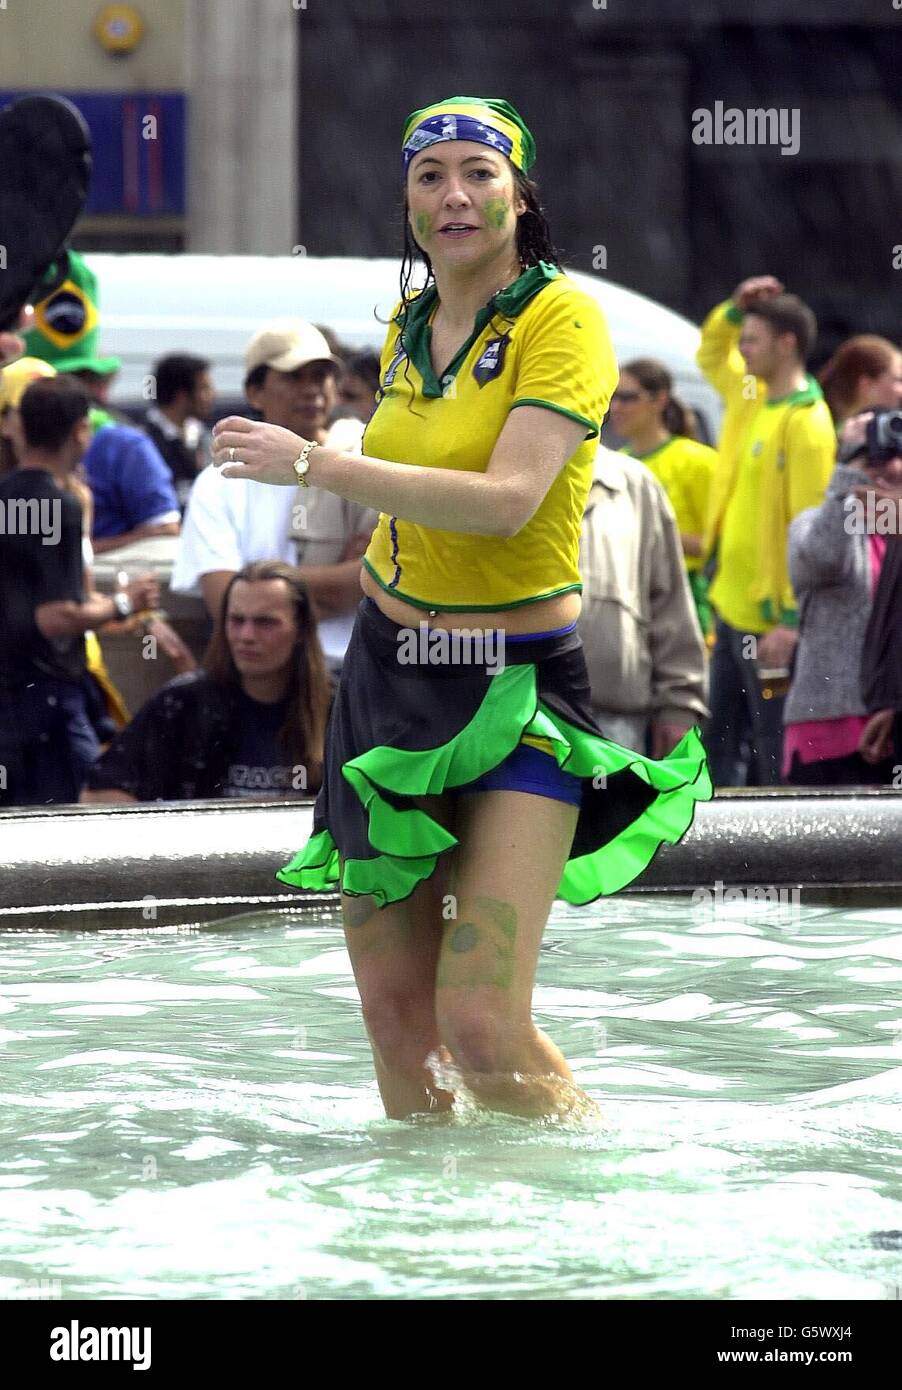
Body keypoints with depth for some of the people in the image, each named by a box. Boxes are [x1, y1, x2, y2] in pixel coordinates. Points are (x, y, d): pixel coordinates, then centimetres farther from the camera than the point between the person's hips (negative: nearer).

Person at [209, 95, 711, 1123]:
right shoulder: (409, 327, 10)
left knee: (481, 1031, -15)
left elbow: (504, 500, -25)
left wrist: (313, 464, -24)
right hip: (388, 677, 6)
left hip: (516, 692, -6)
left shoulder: (560, 319, -12)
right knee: (394, 1011, 5)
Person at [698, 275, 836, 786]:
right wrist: (736, 308, 11)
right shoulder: (751, 397, 10)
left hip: (771, 620, -9)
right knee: (722, 746, 11)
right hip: (732, 608, 9)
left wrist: (792, 622, -23)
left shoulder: (806, 422, -17)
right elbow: (712, 353, 31)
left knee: (774, 760, -5)